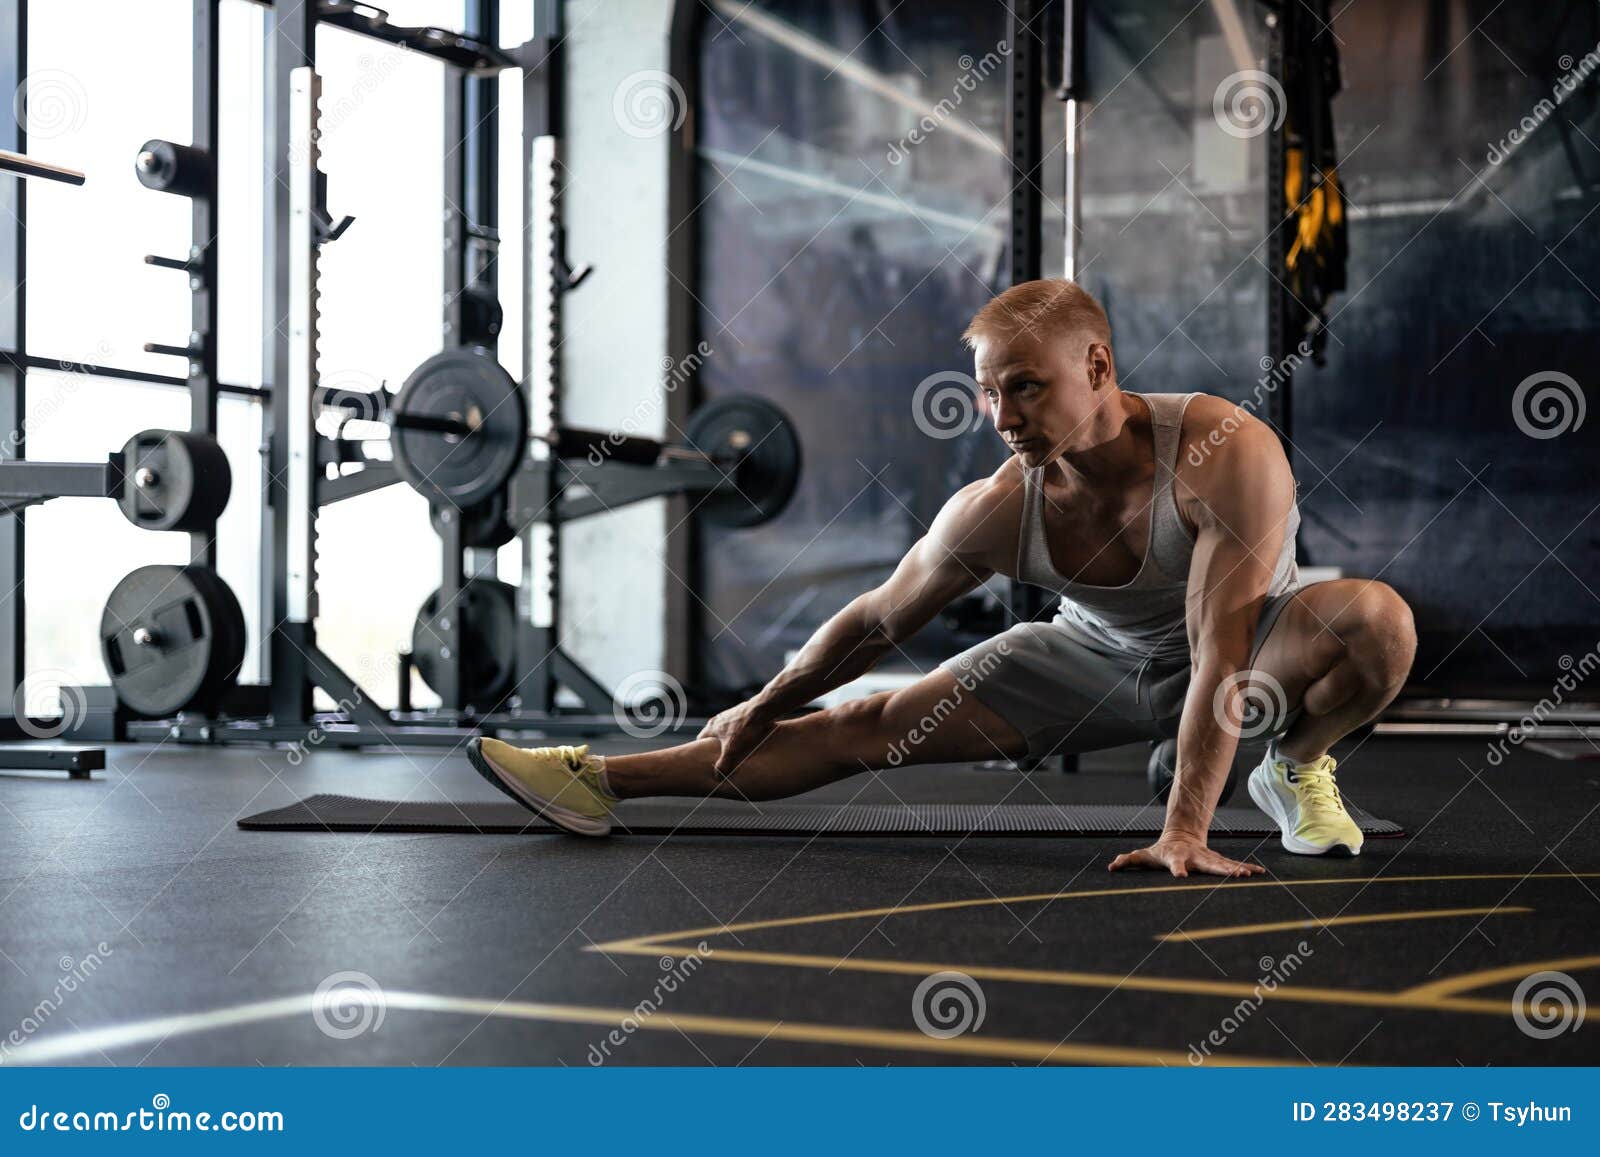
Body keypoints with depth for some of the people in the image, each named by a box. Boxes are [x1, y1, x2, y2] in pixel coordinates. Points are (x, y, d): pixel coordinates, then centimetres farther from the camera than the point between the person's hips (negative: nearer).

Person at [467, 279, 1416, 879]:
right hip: (1097, 660, 2)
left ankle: (1297, 769, -3)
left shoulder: (1227, 454, -37)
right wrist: (765, 709, 2)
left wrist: (1185, 833, -43)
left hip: (1251, 657, -2)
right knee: (875, 726, -7)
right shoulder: (997, 512, -24)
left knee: (1377, 620, -34)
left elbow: (1222, 649, -39)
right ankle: (599, 781, -3)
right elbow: (878, 621, -8)